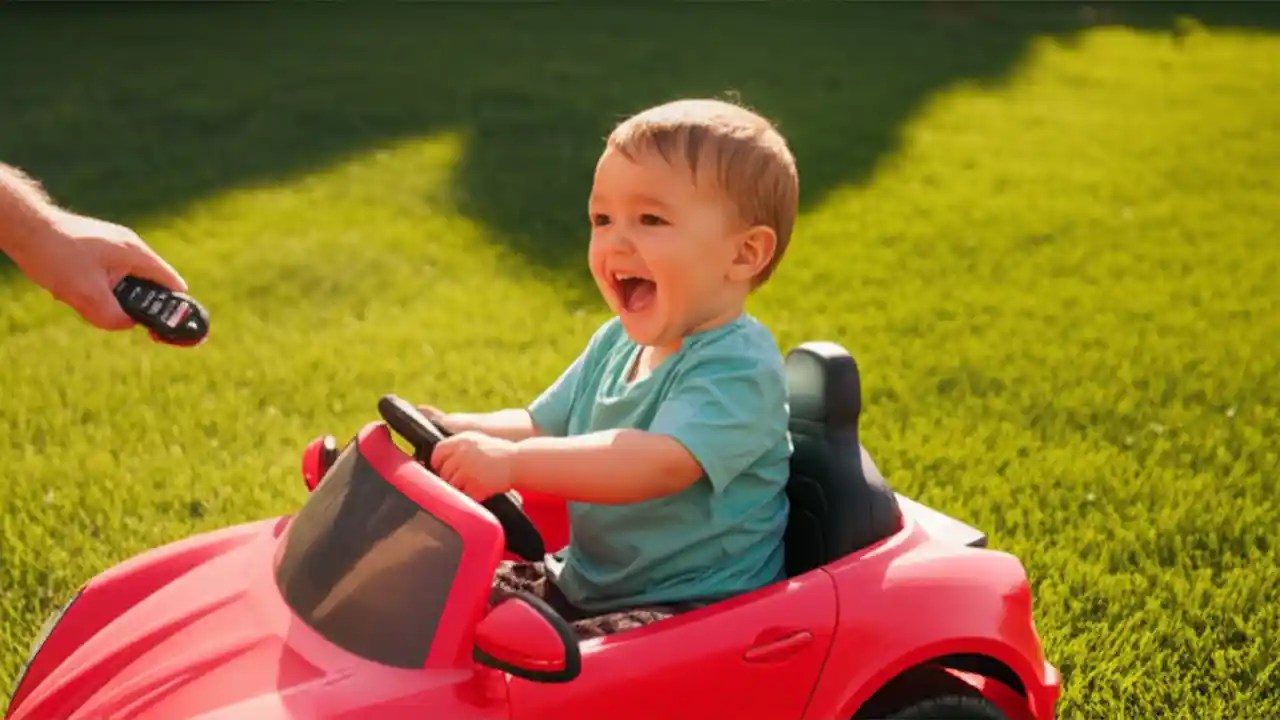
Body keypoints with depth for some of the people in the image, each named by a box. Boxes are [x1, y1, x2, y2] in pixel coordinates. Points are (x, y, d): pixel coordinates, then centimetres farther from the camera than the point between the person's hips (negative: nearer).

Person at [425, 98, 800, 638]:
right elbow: (539, 427, 12)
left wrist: (512, 461, -44)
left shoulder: (738, 366, -21)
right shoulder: (615, 344, 7)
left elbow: (661, 463, -36)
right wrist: (457, 430, -7)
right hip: (584, 584, 8)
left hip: (691, 611, -8)